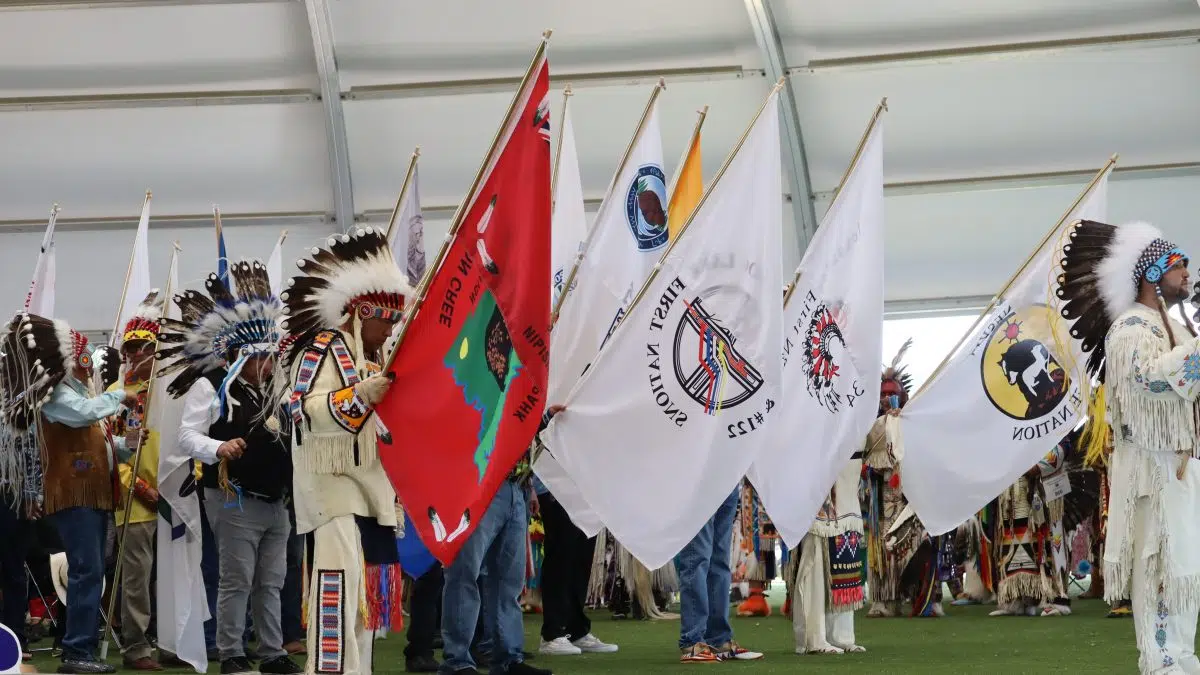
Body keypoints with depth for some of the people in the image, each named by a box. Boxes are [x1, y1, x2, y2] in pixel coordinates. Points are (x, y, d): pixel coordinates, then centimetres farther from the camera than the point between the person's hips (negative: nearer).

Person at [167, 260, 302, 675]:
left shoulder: (273, 388, 16)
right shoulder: (210, 387, -8)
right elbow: (187, 437, -15)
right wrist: (218, 449, -31)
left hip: (276, 501, 8)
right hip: (236, 500, -7)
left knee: (271, 583, 11)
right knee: (236, 582, -4)